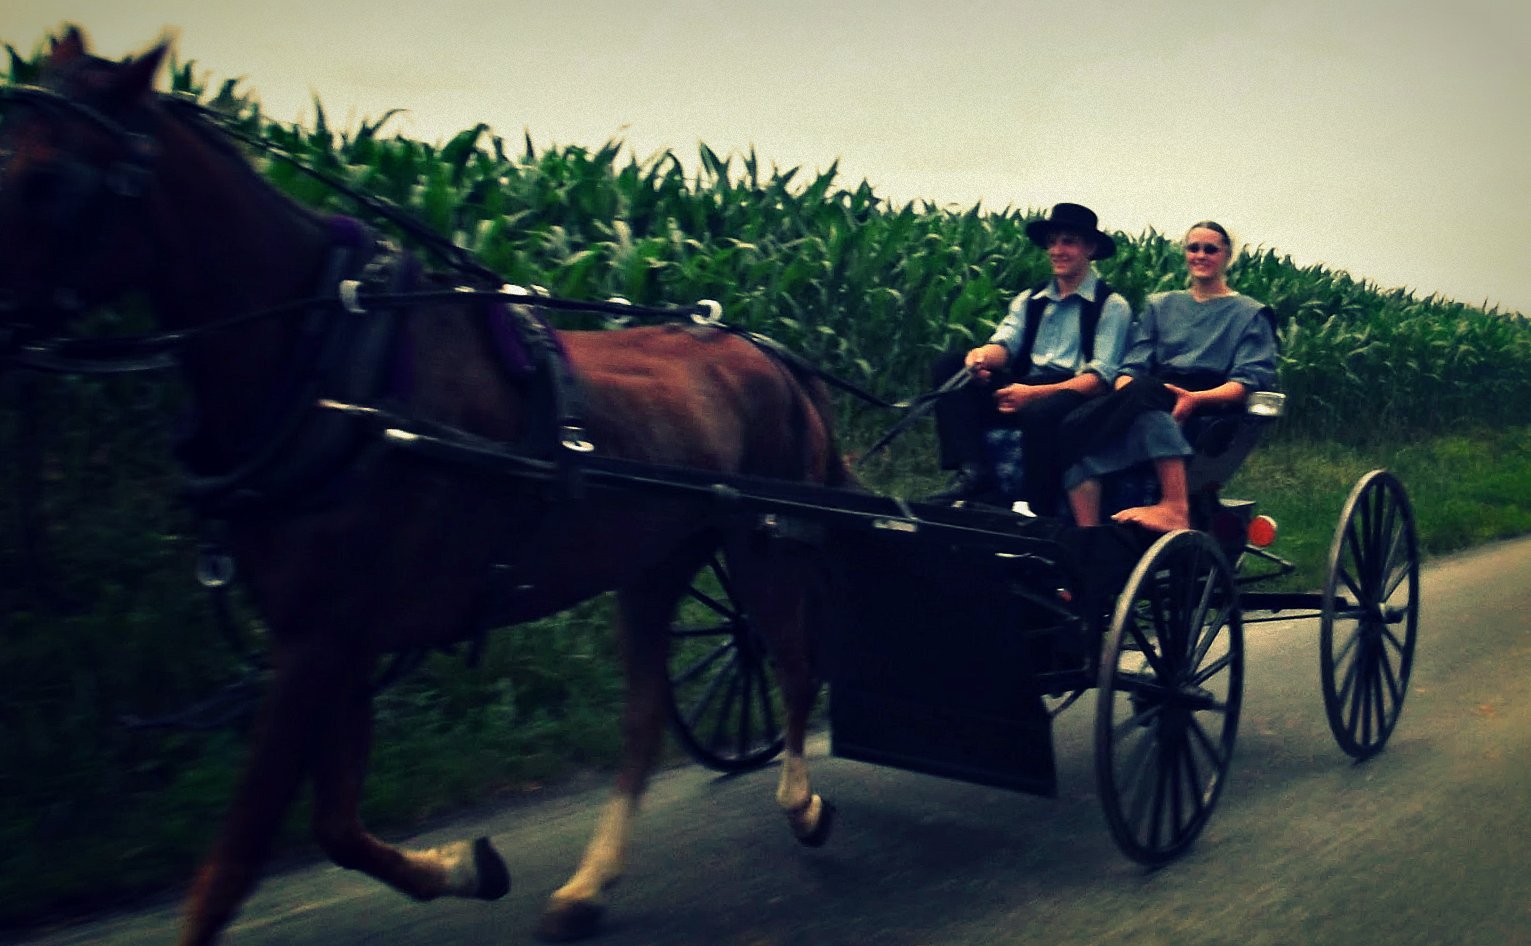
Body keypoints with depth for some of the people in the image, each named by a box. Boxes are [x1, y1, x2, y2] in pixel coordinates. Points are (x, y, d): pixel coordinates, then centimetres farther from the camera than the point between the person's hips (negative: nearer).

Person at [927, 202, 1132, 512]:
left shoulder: (1111, 306, 3)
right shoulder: (1029, 300, 20)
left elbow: (1101, 376, -8)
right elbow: (1005, 344, 4)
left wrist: (1036, 393, -23)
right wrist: (982, 356, -23)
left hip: (1076, 395, -6)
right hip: (1022, 389, 6)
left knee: (1041, 412, -40)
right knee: (949, 365, -14)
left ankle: (1036, 512, -23)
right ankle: (973, 472, -27)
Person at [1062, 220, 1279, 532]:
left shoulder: (1251, 314, 17)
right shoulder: (1160, 305, 29)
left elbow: (1250, 381, 1)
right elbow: (1133, 366, 17)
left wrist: (1196, 399, -19)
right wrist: (1122, 397, -9)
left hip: (1210, 412, -4)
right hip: (1149, 399, 4)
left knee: (1146, 393, -38)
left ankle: (1175, 507, -45)